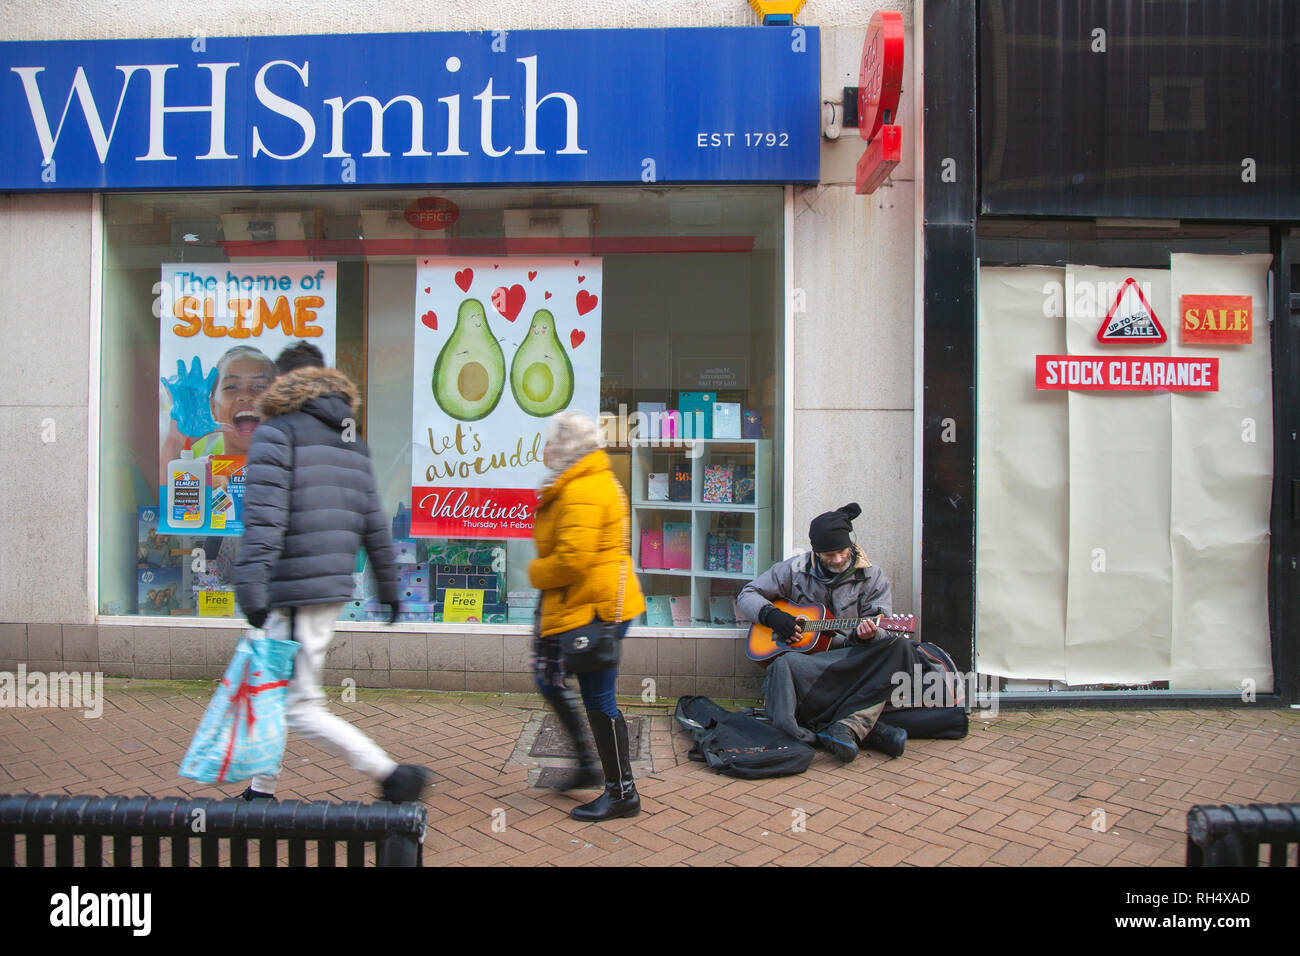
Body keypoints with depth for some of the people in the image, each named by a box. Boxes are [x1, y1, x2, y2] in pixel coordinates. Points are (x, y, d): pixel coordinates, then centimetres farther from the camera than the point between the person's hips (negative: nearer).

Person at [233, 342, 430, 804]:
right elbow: (374, 523, 16)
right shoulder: (352, 441, 16)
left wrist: (250, 588, -21)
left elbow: (264, 518, -18)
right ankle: (261, 790, 30)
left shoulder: (277, 433, -6)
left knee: (300, 707, -2)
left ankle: (391, 774, -2)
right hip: (335, 587, 8)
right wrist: (388, 587, 21)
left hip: (296, 590, -8)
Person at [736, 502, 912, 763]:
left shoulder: (871, 576, 8)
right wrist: (772, 616, -8)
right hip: (802, 657, -1)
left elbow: (883, 625, 3)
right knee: (785, 666, -37)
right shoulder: (794, 570, 8)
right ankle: (867, 727, -36)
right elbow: (747, 594, 12)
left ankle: (849, 726, -36)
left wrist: (868, 633, -22)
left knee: (899, 645, -28)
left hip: (852, 658, 1)